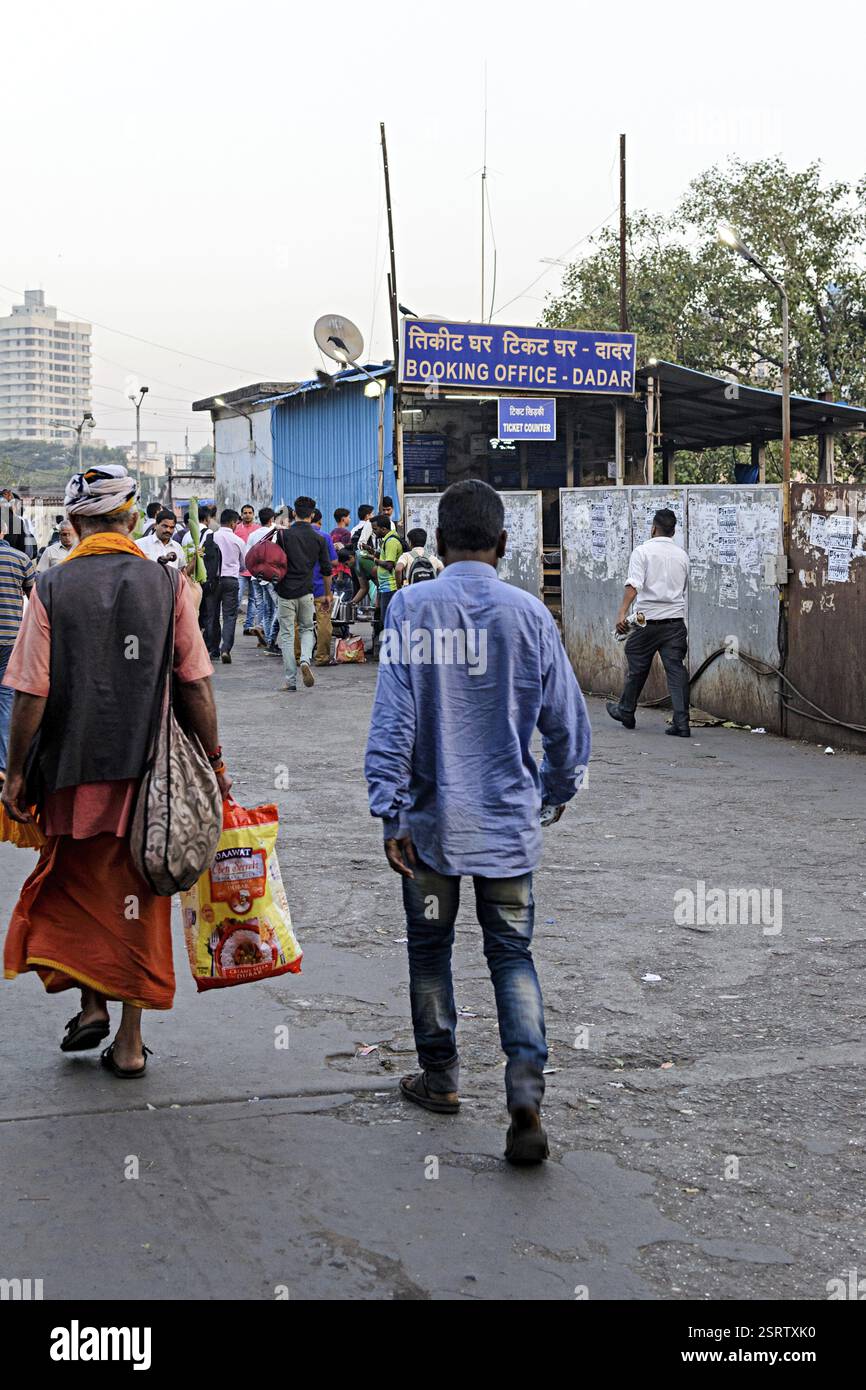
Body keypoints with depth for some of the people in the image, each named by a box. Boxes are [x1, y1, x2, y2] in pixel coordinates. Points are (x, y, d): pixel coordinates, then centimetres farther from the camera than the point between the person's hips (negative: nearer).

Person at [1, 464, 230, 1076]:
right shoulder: (167, 584, -4)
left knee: (74, 887, 20)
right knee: (139, 897, 11)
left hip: (73, 771, -1)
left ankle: (91, 1000, 10)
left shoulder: (51, 588, -6)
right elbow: (195, 685, -3)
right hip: (149, 770, 1)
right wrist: (214, 760, 7)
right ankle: (130, 1040, 15)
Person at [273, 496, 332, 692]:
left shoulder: (284, 534, -7)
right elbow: (326, 570, 6)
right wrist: (328, 594, 17)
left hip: (285, 590, -2)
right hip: (306, 591, 2)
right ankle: (305, 660, -8)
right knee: (307, 629, 20)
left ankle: (290, 681, 3)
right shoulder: (319, 539, 1)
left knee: (287, 635, 5)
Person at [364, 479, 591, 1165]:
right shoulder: (528, 612, -4)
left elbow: (393, 716, -13)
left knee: (430, 949, 17)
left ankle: (441, 1078, 30)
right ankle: (526, 1094, -8)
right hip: (509, 817, 1)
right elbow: (566, 718, 1)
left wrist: (391, 812, -9)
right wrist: (558, 789, 18)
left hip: (431, 818, -1)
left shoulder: (411, 607, -9)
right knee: (512, 954, 8)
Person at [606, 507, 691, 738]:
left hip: (648, 619, -3)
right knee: (676, 669, -1)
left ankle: (626, 712, 29)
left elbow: (634, 585, -19)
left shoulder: (642, 551, -5)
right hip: (676, 619, 3)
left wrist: (622, 612, -25)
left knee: (637, 668, 12)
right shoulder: (682, 555, 10)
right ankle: (681, 723, -8)